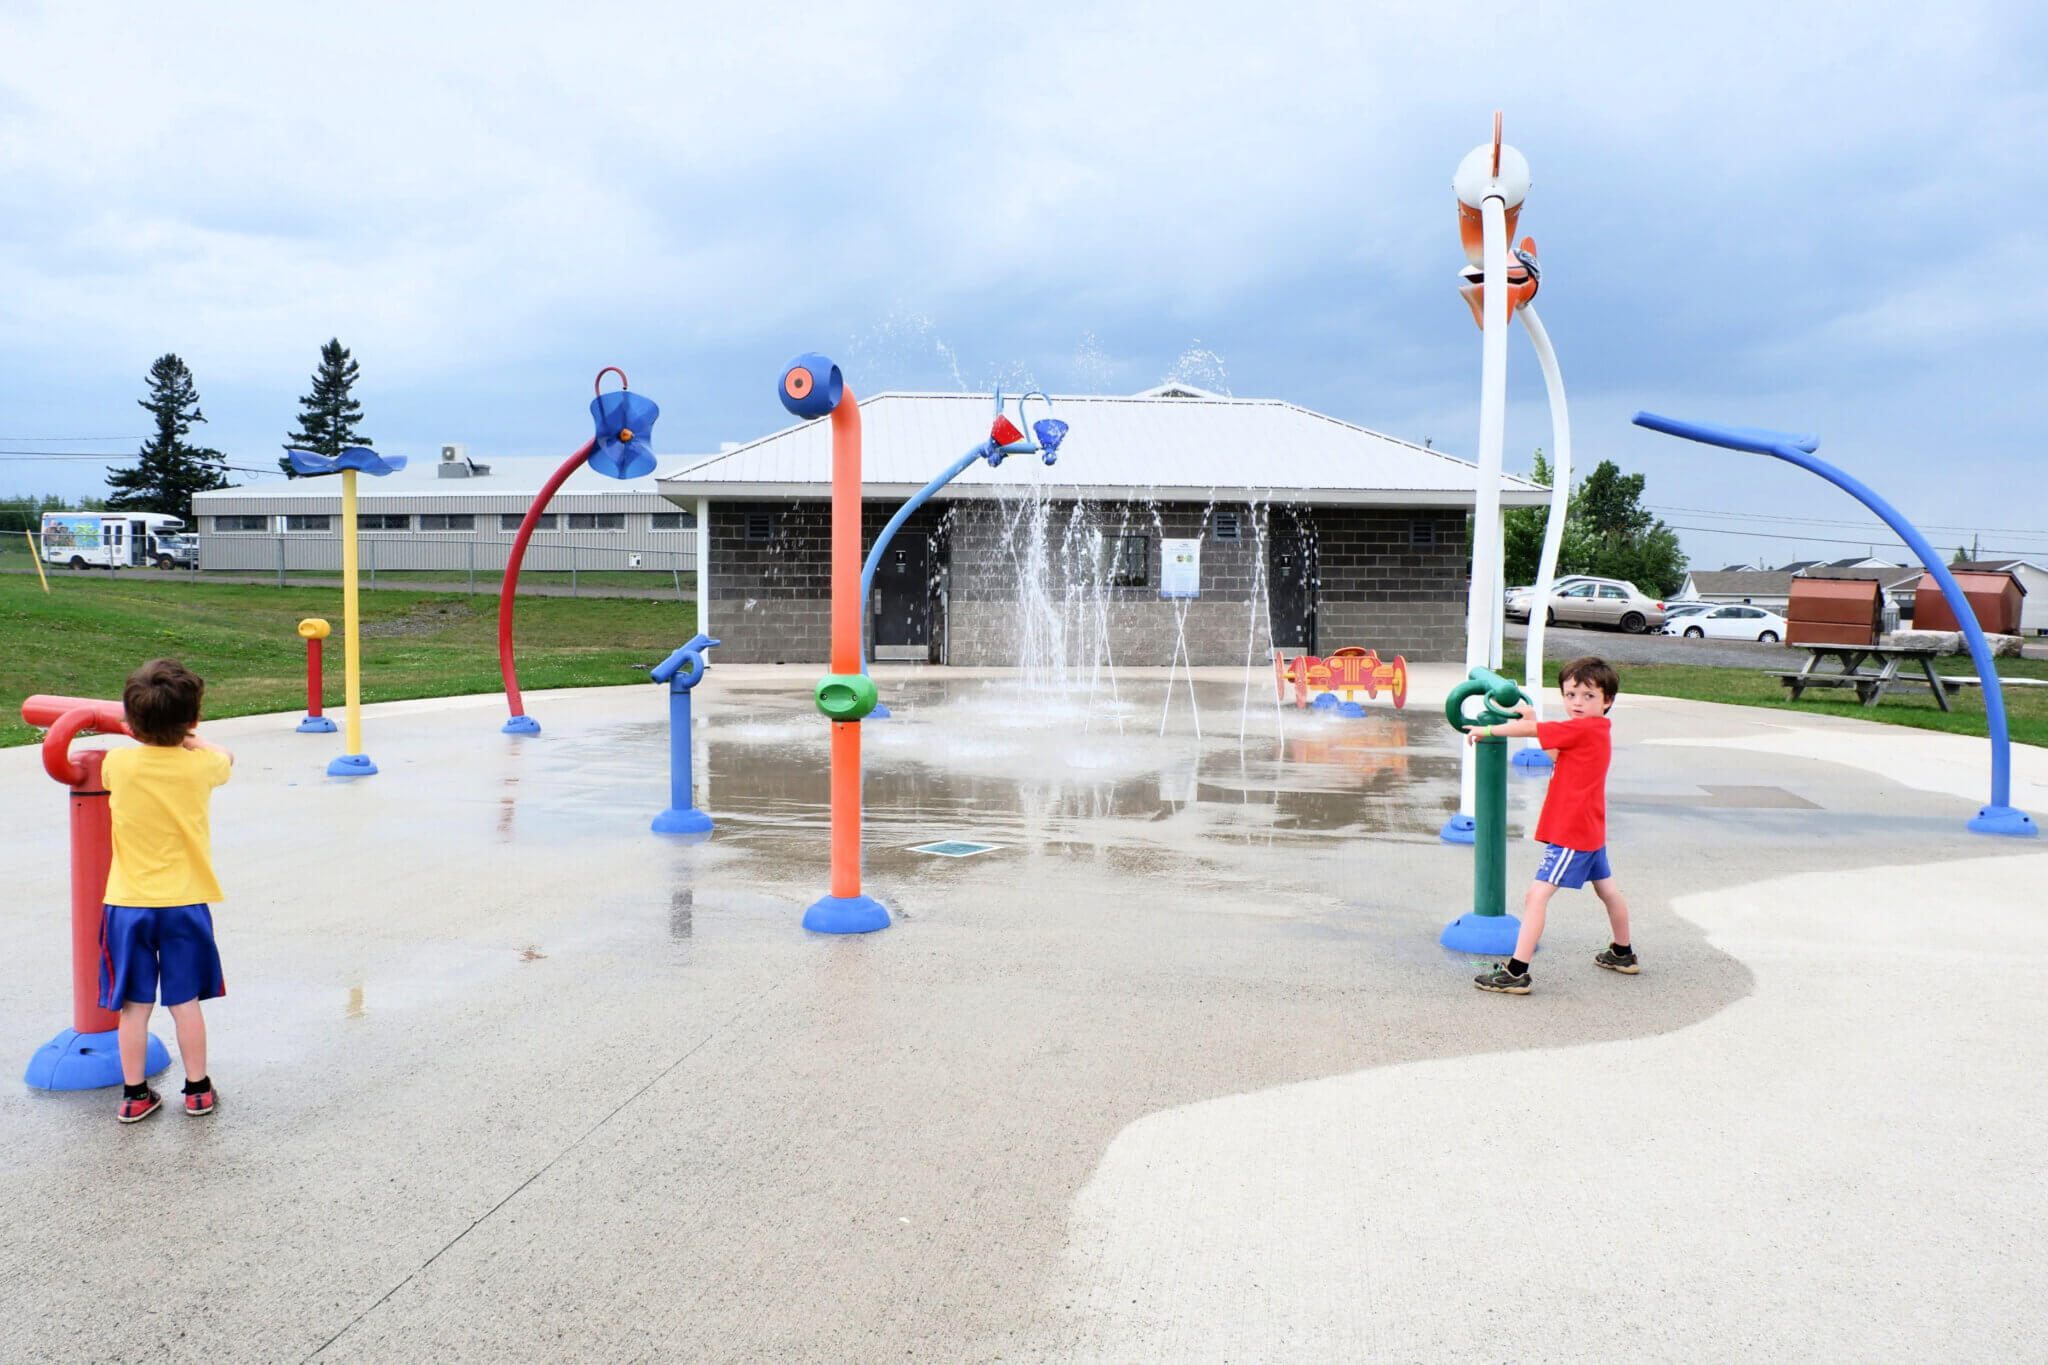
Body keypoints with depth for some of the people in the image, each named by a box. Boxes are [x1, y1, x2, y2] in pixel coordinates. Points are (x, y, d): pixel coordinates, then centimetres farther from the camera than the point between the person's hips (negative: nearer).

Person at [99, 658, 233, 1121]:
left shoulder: (117, 764, -9)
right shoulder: (200, 765, -8)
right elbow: (225, 756, 16)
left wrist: (145, 734, 25)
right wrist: (188, 738, 28)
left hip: (128, 904, 0)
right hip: (185, 903, 0)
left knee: (134, 1005, 8)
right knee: (185, 1001, 10)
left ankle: (134, 1095, 15)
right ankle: (197, 1090, 17)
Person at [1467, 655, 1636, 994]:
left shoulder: (1581, 729, -20)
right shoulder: (1597, 731, 9)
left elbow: (1528, 729, -16)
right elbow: (1557, 752, 21)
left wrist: (1486, 730, -3)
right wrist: (1533, 718, 10)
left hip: (1570, 833, -11)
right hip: (1591, 830, 11)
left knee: (1537, 896, -14)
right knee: (1608, 890, 26)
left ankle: (1516, 972, -18)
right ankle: (1622, 954, 46)